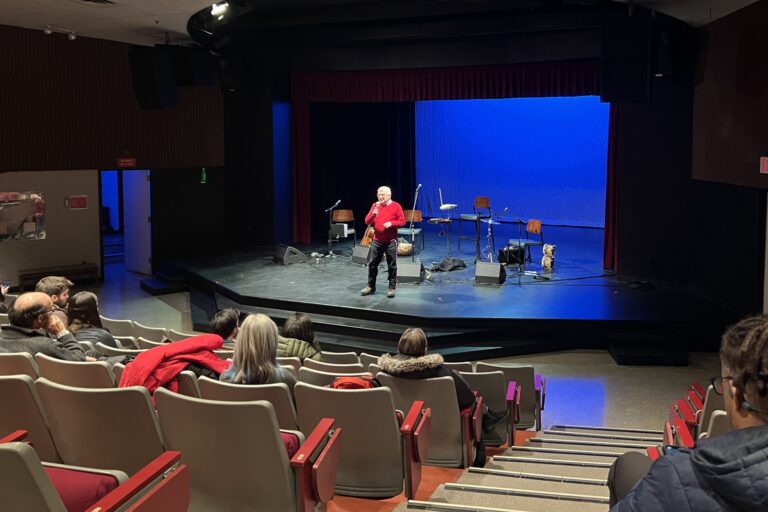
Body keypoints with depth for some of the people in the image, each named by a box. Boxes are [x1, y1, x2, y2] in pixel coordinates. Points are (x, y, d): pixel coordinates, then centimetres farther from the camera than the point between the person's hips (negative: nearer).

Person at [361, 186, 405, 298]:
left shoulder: (396, 206, -4)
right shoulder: (375, 205, 6)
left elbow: (402, 221, -5)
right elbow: (367, 222, 4)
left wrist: (391, 223, -21)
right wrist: (373, 214, -15)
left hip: (391, 242, -4)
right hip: (377, 241, 4)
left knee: (392, 265, 2)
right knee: (373, 264, 7)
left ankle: (392, 288, 9)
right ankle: (371, 286, 17)